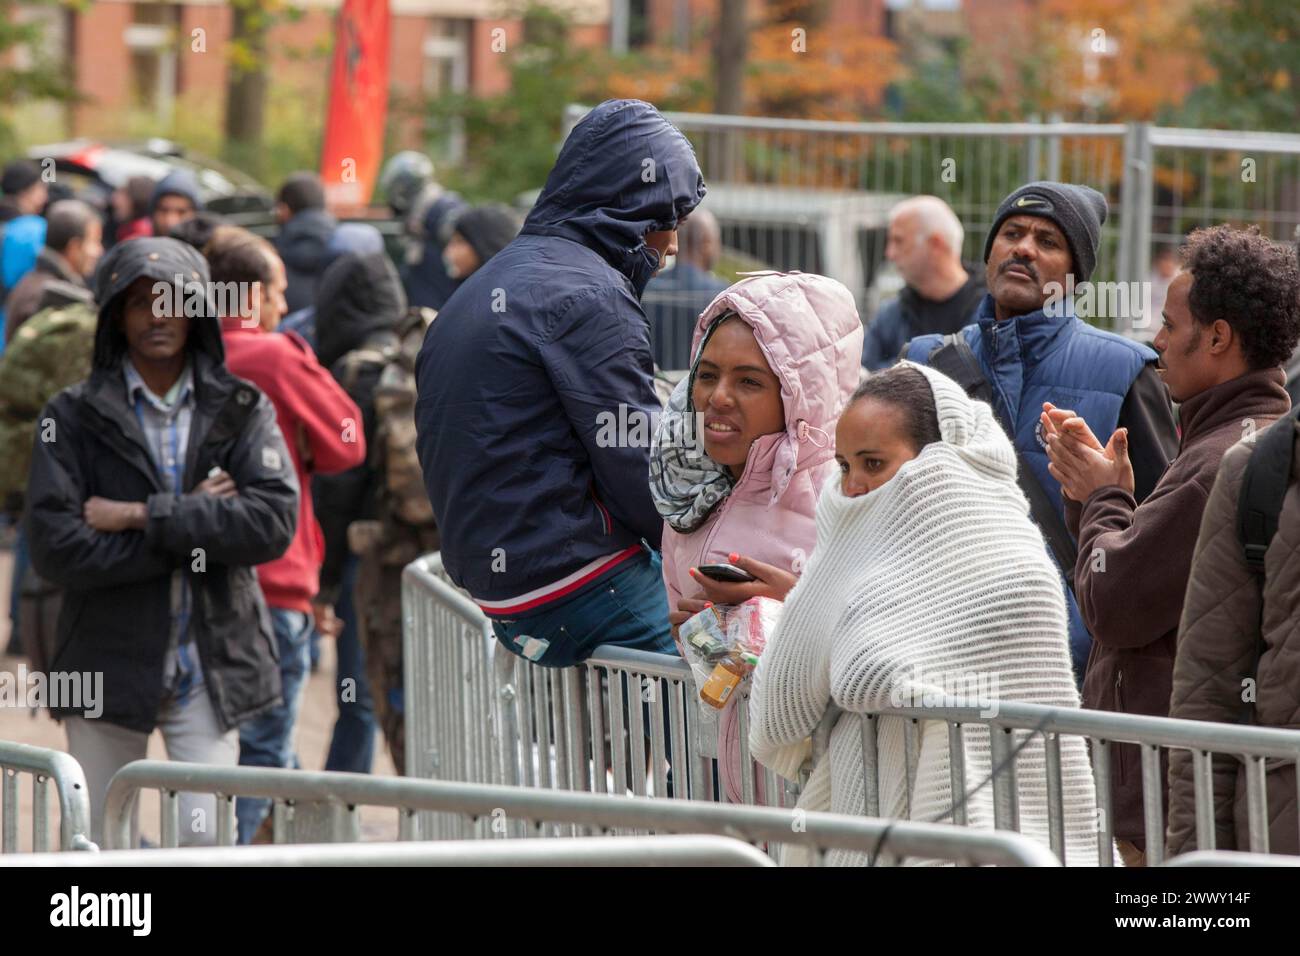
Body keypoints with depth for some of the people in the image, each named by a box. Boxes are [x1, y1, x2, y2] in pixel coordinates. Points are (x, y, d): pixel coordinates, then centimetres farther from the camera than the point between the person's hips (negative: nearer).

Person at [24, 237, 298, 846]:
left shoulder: (241, 411, 4)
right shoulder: (74, 417, 0)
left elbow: (274, 521, -12)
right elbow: (54, 549, -13)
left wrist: (144, 516, -15)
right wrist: (195, 527, -12)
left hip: (211, 668, 0)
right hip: (110, 664, 0)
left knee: (206, 838, -6)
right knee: (100, 845, 5)